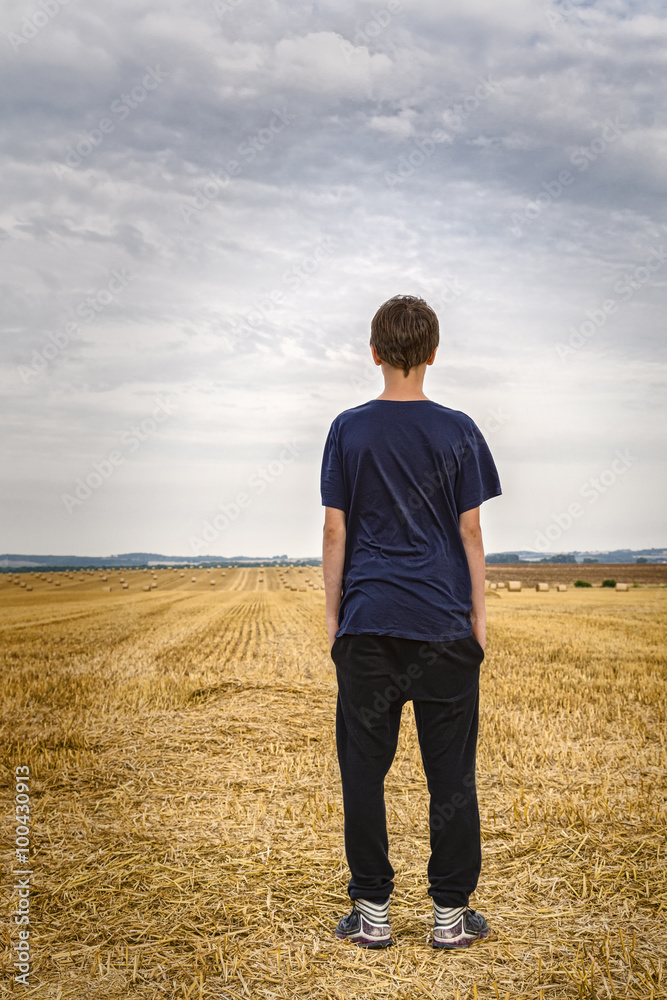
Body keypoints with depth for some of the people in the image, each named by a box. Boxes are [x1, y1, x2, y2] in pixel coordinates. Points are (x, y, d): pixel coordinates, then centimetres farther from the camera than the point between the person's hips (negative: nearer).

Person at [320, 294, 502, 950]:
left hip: (367, 624, 1)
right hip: (443, 624, 0)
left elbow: (335, 531, 1)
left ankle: (372, 913, 14)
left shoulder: (348, 430, 1)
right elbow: (470, 532, 0)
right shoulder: (457, 432, -1)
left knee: (363, 769, 8)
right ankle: (450, 914, 15)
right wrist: (478, 613, 9)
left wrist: (334, 613, 9)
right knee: (450, 772, 8)